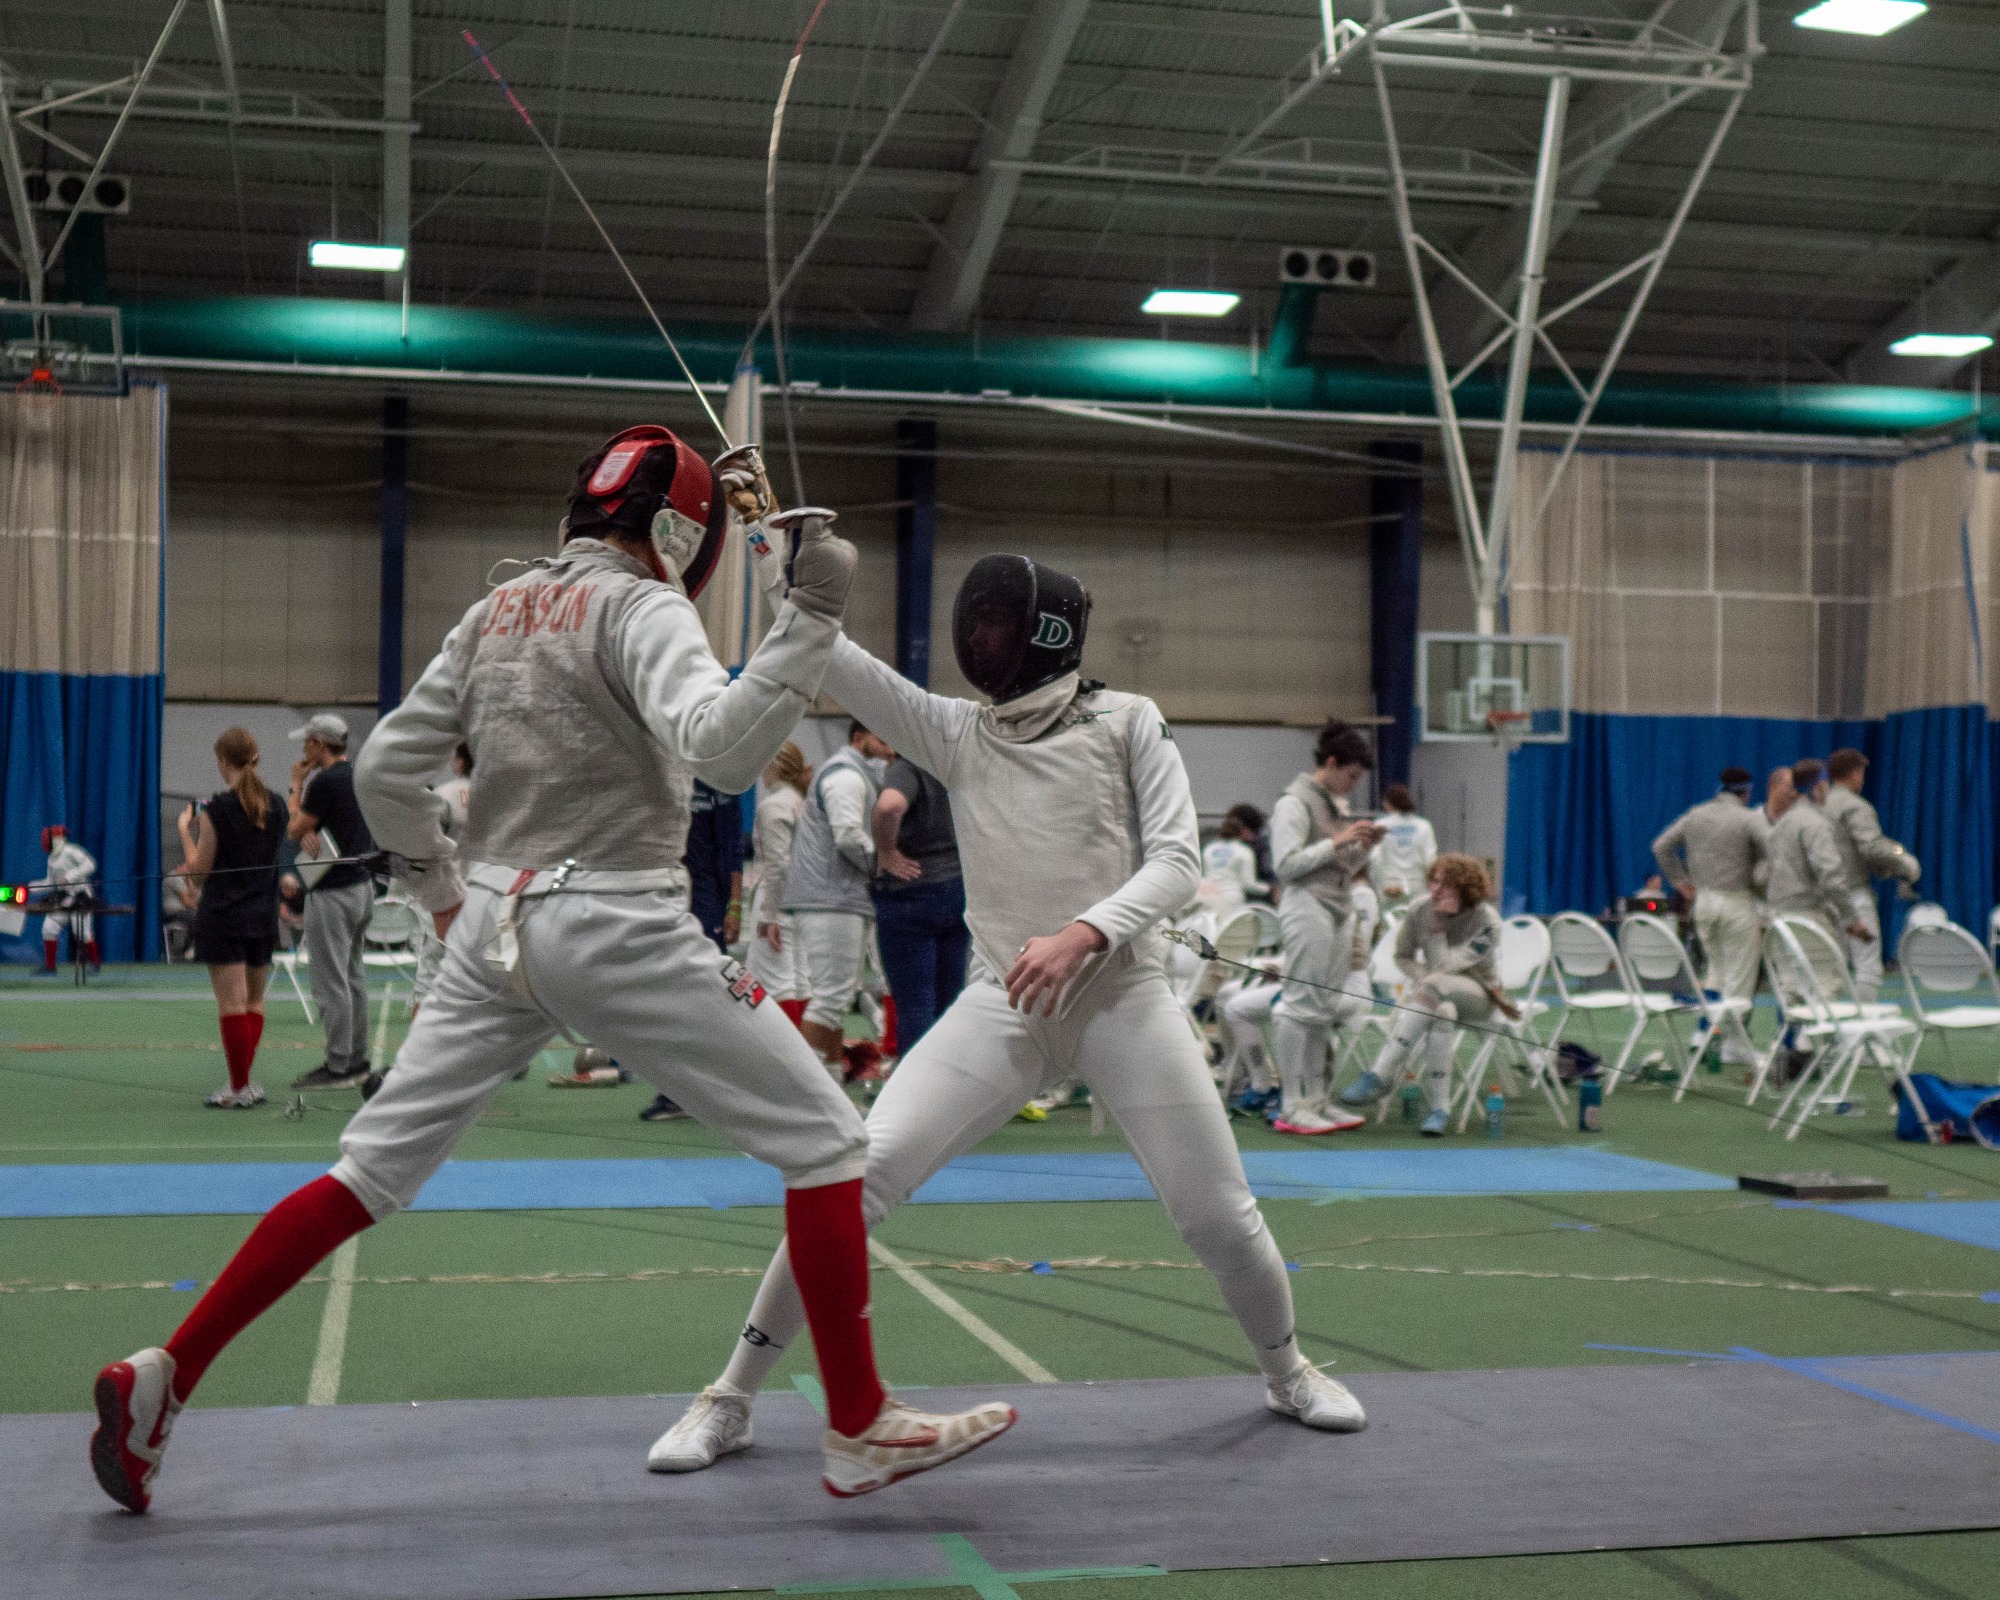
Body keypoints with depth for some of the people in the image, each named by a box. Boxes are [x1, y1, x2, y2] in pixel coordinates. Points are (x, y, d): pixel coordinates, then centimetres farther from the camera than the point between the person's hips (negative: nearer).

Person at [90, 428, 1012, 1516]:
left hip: (498, 930, 7)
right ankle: (860, 1431, 1)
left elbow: (385, 770, 12)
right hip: (618, 935, -7)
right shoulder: (638, 609, -10)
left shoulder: (500, 609, 11)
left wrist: (443, 890, 24)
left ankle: (160, 1382, 13)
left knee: (371, 1176, 15)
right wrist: (811, 614, -28)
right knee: (826, 1143, 2)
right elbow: (721, 753, -28)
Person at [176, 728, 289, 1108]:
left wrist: (186, 829, 6)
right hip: (263, 914, 6)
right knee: (254, 1002, 15)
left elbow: (199, 869, -8)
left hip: (224, 917, -6)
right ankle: (244, 1082, 18)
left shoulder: (217, 810, -13)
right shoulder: (275, 806, 4)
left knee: (232, 1005, -3)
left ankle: (239, 1089, 0)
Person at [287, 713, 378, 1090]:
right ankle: (357, 1059, 18)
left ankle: (338, 1066, -3)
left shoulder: (325, 781, -16)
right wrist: (309, 830, -7)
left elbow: (294, 830, -6)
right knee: (353, 975, 14)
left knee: (331, 981, -5)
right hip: (363, 886, 9)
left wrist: (296, 786, 4)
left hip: (332, 893, -9)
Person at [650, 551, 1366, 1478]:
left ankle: (1286, 1372, 33)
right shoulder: (956, 733, 3)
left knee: (1219, 1217, 0)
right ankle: (732, 1398, -2)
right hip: (1002, 1008, 1)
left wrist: (1081, 934, -26)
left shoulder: (1128, 721, -2)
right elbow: (827, 655, -8)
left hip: (1124, 1001, -1)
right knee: (851, 1182, -16)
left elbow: (1175, 864, -9)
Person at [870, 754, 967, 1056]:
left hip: (911, 893, -7)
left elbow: (889, 805, -35)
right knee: (949, 999, 13)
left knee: (913, 1005, -2)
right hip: (960, 891, 7)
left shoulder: (907, 767, -14)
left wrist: (886, 852, -19)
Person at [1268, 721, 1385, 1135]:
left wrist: (1363, 846, 5)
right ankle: (1291, 1107, -4)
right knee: (1301, 1006, -7)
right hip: (1308, 906, -8)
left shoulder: (1336, 804, 18)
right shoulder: (1294, 803, -7)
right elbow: (1286, 865, -15)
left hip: (1339, 909, 8)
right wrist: (1337, 842, -15)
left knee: (1325, 1011, 8)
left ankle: (1315, 1101, 12)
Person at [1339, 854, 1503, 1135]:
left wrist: (1437, 926, -24)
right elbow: (1403, 956, 7)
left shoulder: (1486, 921, -17)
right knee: (1442, 1011, -40)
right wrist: (1422, 980, -11)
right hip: (1438, 994, 2)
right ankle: (1440, 1109, -42)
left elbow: (1443, 966, -23)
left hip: (1479, 996, -2)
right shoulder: (1422, 908, -6)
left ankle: (1380, 1075, -43)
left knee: (1435, 984, -40)